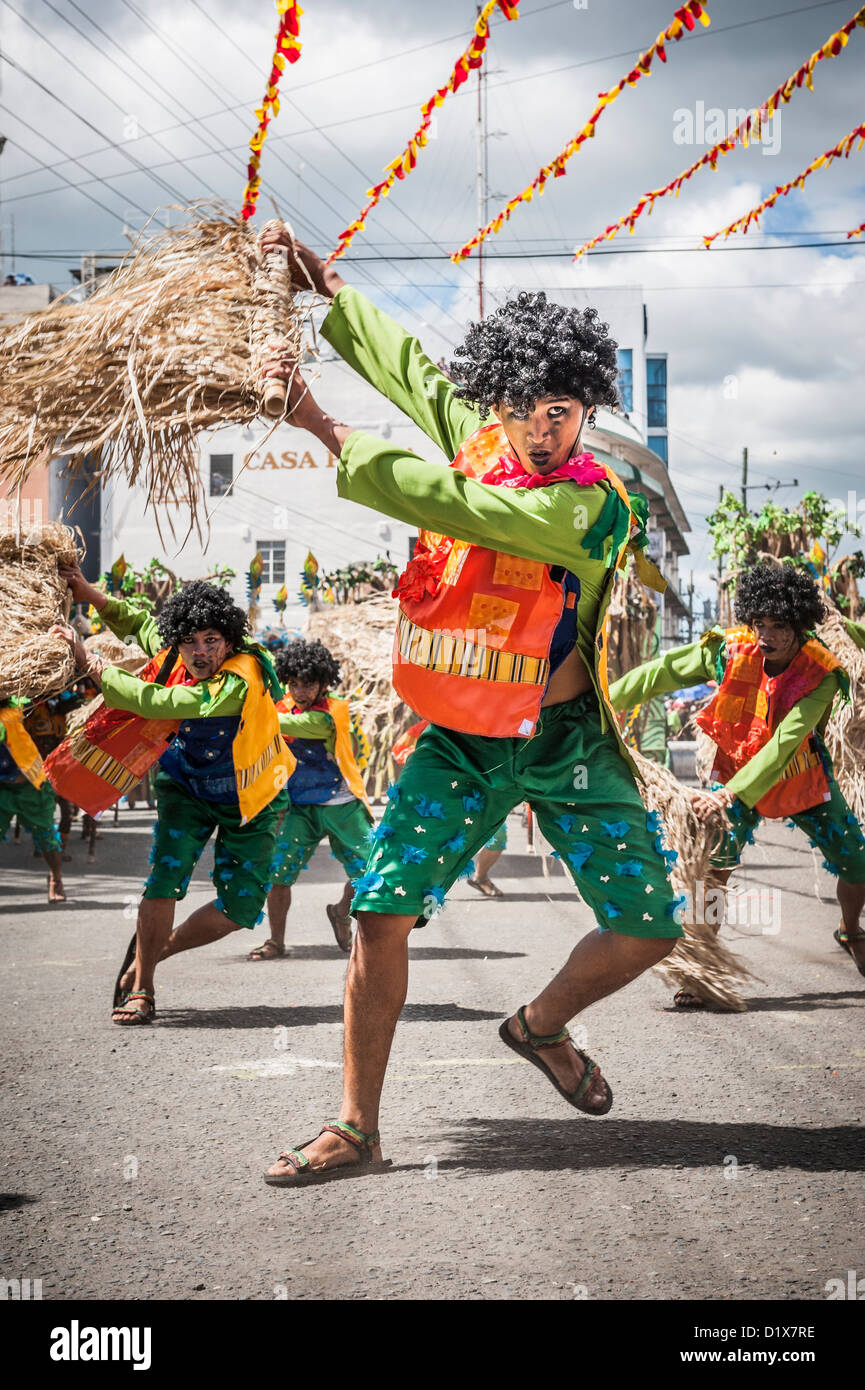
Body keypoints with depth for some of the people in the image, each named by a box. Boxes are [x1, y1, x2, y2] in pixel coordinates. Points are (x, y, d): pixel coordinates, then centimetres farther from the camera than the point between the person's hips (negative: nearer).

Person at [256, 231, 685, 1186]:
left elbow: (449, 503, -30)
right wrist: (327, 286, 25)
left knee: (648, 932, -4)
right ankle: (355, 1131, 2)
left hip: (566, 747, -3)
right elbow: (409, 364, 18)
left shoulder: (590, 503, -20)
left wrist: (325, 429, -28)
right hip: (461, 746, 3)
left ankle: (540, 1026, 27)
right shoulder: (483, 435, -1)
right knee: (380, 913, -9)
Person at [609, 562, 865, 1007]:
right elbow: (659, 673, -14)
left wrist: (729, 794, -46)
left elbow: (783, 745, -36)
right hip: (737, 768, 0)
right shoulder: (730, 650, -23)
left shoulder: (822, 676, -27)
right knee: (716, 857, -21)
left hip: (803, 780, 0)